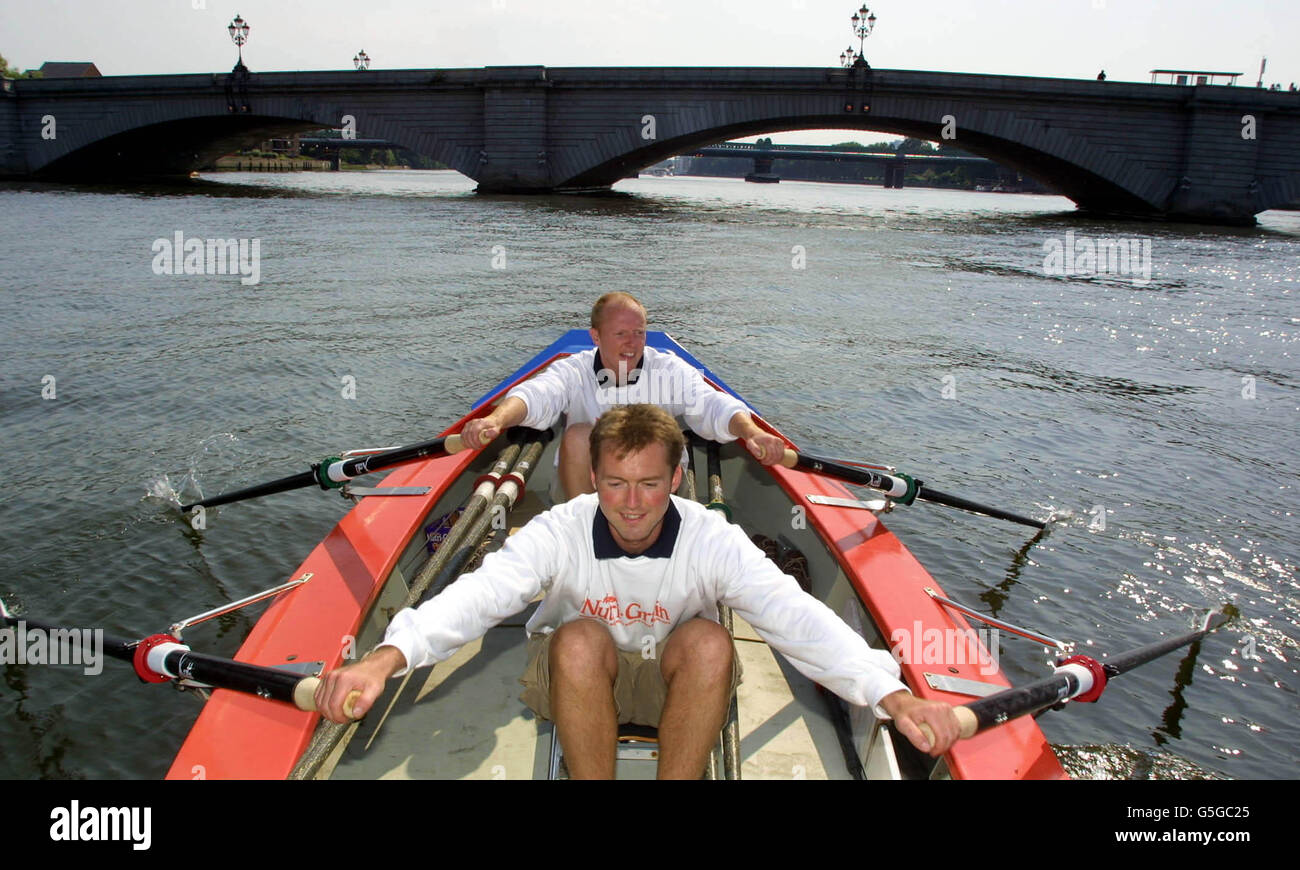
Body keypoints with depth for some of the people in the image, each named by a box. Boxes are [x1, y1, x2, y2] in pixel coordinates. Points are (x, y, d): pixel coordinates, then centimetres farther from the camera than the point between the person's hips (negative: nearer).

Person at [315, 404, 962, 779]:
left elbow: (796, 616, -31)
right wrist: (383, 660, -53)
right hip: (577, 680, 0)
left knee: (708, 641, -32)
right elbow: (476, 596, -34)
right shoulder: (559, 533, -20)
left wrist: (892, 697, -45)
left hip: (673, 684, 1)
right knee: (580, 639, -34)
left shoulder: (712, 541, -20)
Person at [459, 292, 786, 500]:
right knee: (577, 434, -28)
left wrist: (751, 432, -45)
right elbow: (535, 395, -28)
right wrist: (495, 420, -51)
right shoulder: (573, 371, -7)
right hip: (584, 484, 0)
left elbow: (713, 405, -22)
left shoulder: (670, 369, -6)